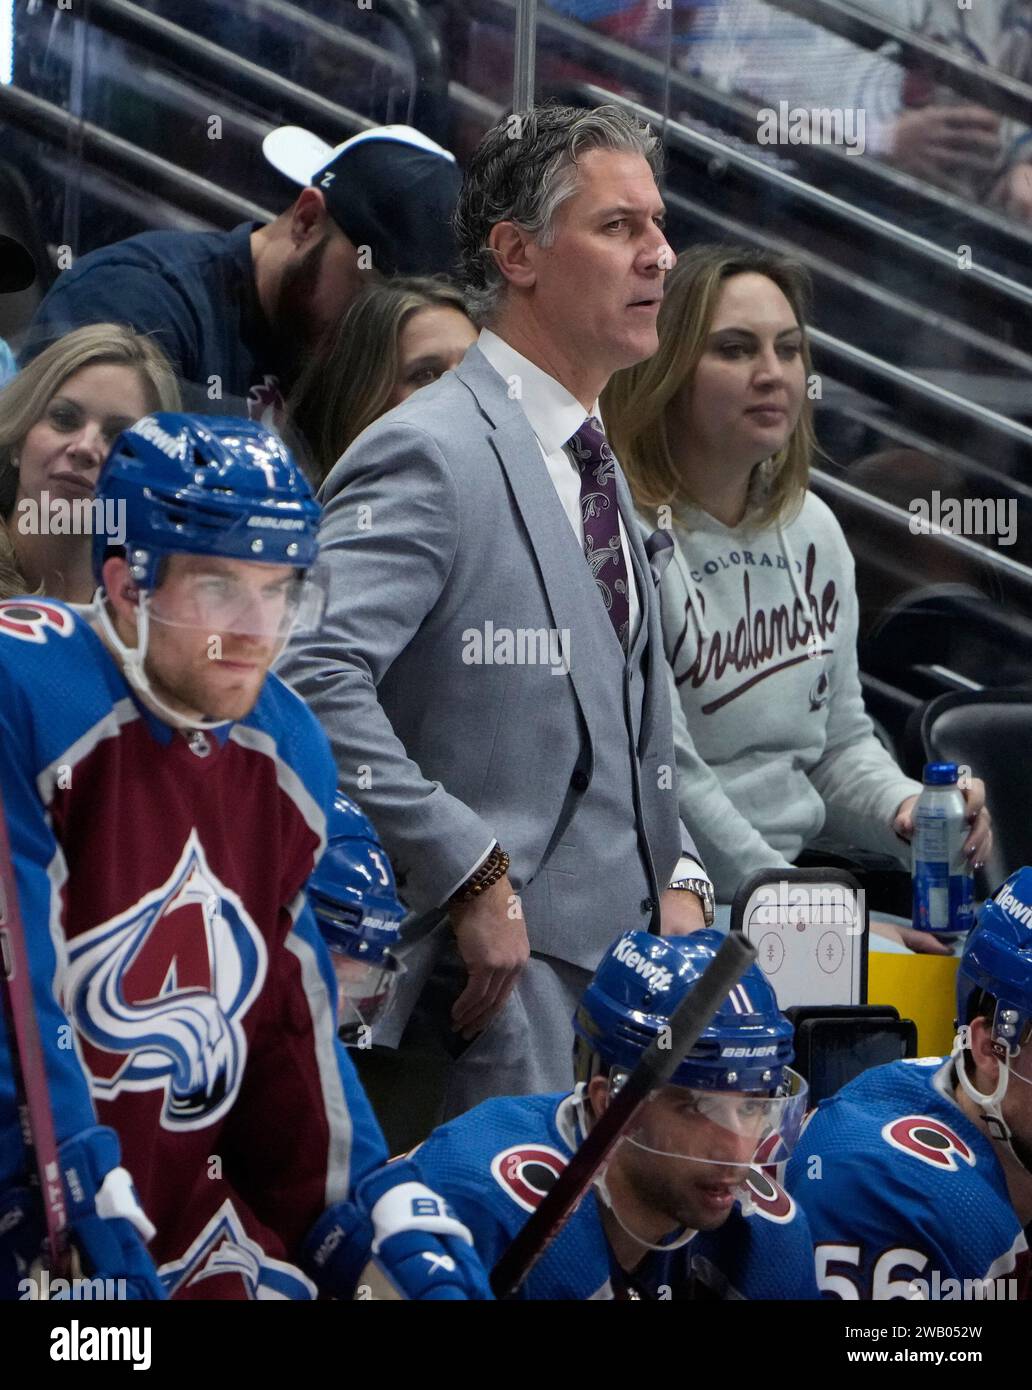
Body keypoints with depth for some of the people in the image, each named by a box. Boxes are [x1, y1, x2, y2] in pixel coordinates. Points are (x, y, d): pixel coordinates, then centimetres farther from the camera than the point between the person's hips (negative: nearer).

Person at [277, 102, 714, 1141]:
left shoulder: (595, 463, 20)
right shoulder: (430, 453, -11)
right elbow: (312, 678, -24)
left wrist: (677, 877, 10)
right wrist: (471, 875, -21)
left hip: (625, 943, 9)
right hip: (501, 963, -9)